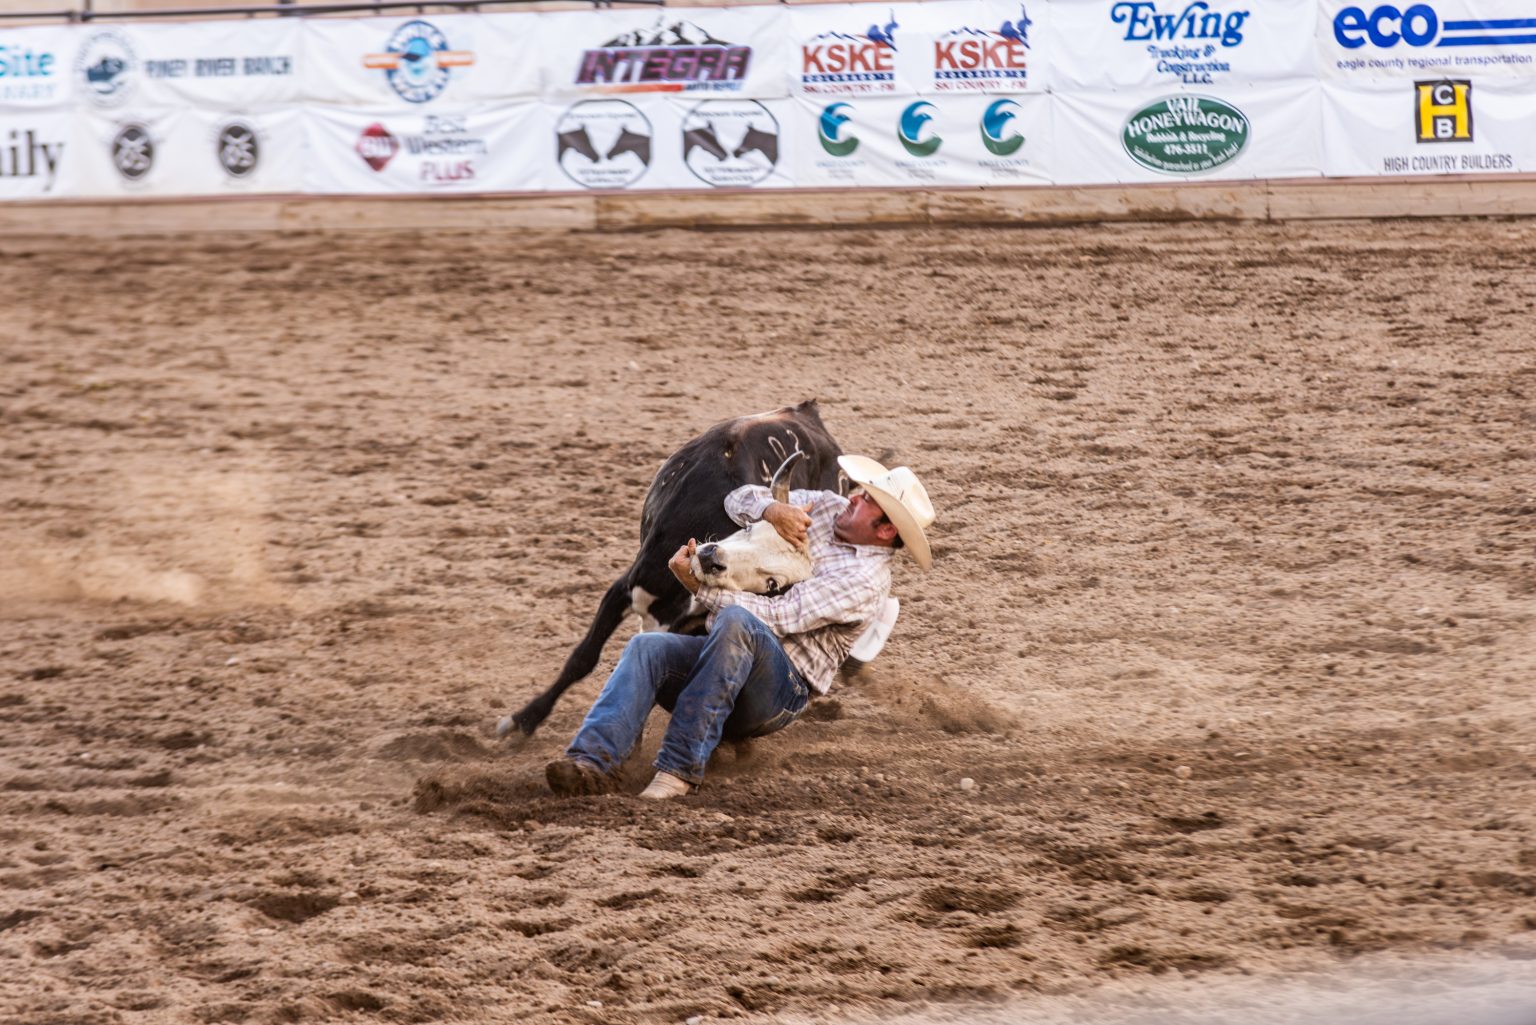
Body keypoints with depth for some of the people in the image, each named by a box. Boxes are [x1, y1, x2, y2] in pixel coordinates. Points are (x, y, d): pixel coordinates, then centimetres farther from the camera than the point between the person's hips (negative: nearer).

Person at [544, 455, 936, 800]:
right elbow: (740, 499, 13)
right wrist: (773, 509, -10)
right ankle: (594, 762, -45)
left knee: (736, 622, -38)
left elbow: (778, 617, -20)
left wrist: (698, 585, -16)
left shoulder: (866, 580, -13)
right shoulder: (827, 508, 12)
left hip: (782, 690, -8)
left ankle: (680, 768, -41)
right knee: (646, 647, -22)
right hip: (727, 656, 8)